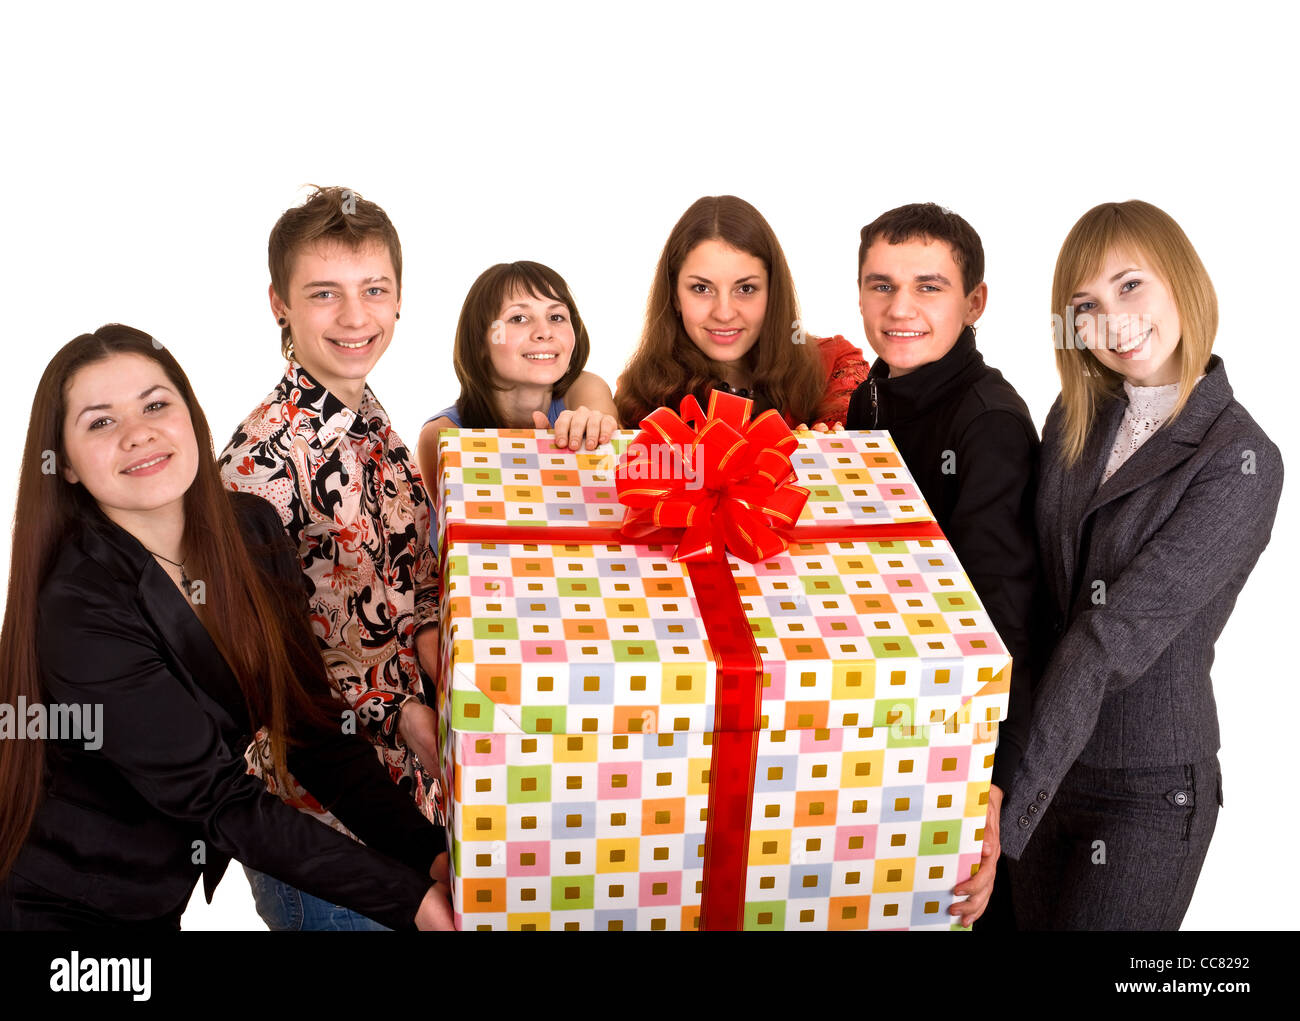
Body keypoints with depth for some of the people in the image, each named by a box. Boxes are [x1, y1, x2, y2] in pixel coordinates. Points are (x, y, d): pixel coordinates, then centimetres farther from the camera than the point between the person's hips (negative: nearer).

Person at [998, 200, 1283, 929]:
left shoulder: (1241, 463, -16)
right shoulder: (1076, 417, 2)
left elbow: (1117, 635, -24)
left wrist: (1008, 807, -27)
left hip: (1150, 791, -5)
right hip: (1045, 757, 5)